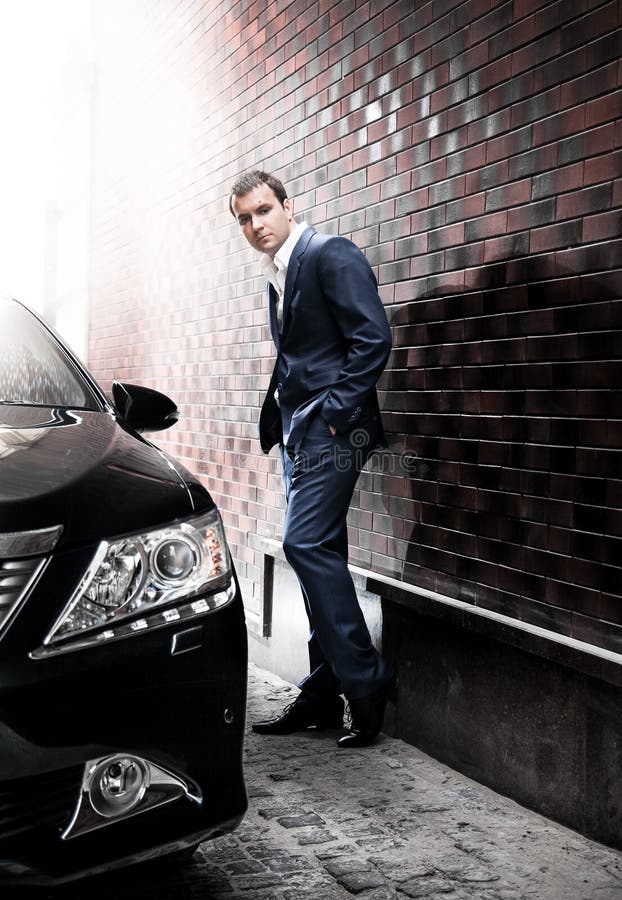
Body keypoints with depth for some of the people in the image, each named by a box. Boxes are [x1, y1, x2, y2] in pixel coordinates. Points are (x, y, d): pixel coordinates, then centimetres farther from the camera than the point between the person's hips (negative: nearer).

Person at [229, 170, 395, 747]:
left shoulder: (330, 255, -8)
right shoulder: (276, 276, 19)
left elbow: (374, 338, -15)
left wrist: (336, 410, -17)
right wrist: (279, 421, 13)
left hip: (331, 428, -9)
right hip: (298, 433, 9)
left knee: (306, 544, -16)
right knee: (317, 552, 9)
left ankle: (365, 679, -7)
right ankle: (323, 696, 15)